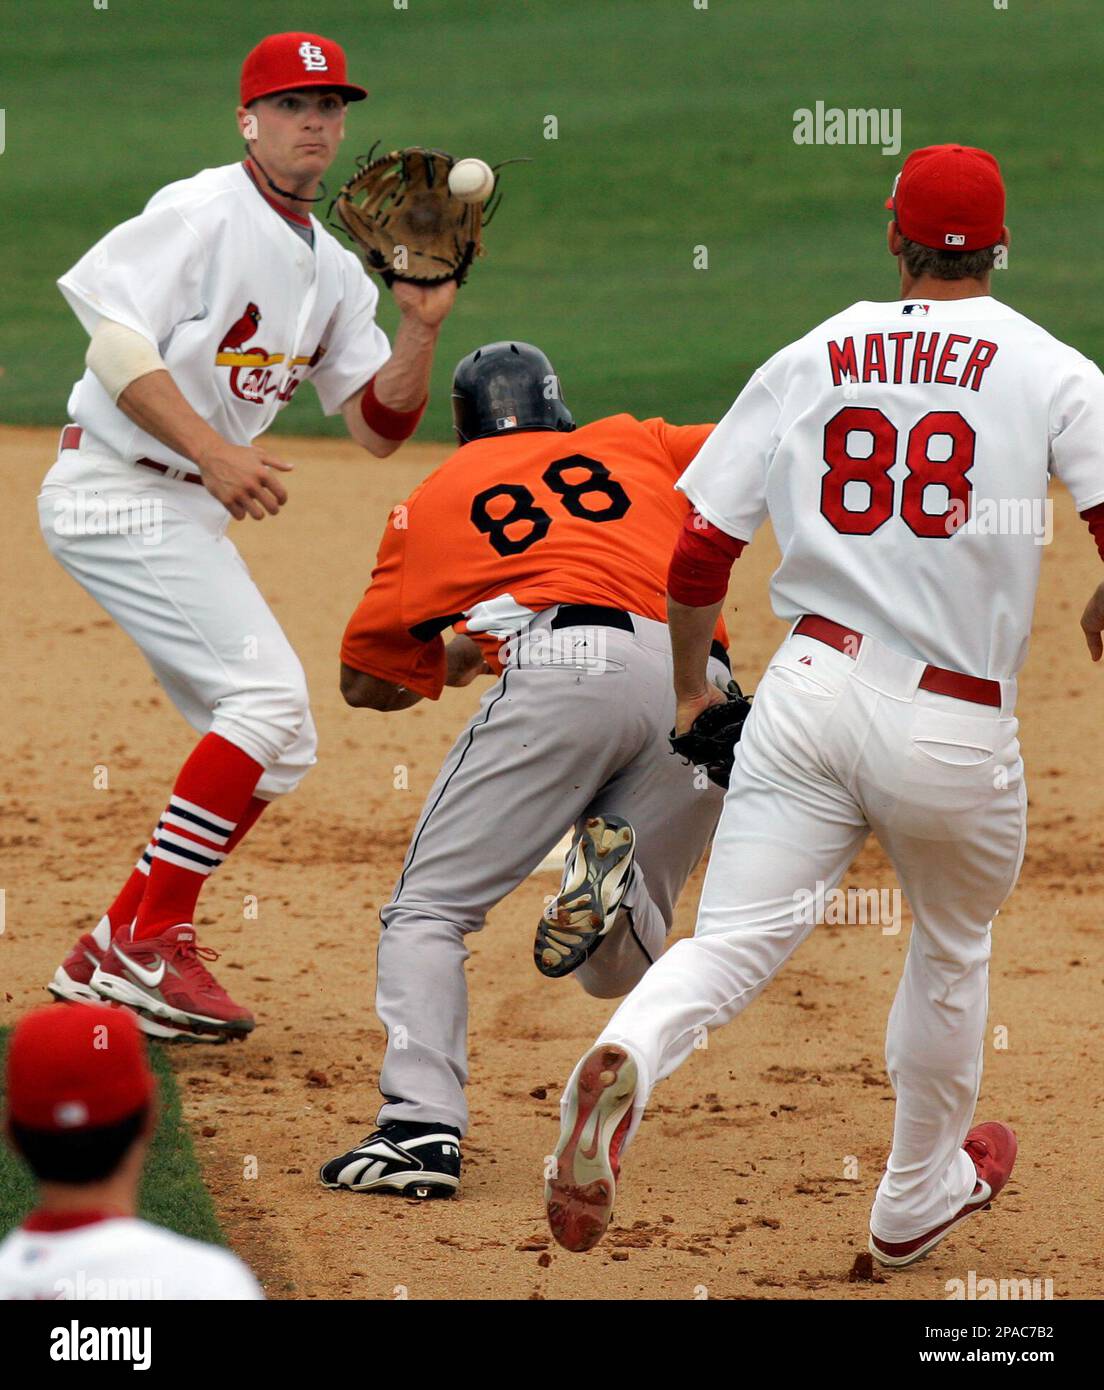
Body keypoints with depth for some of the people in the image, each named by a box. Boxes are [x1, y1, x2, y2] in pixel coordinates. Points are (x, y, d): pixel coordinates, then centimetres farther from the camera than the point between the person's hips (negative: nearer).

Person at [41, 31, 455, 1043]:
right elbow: (113, 335, -19)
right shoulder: (203, 215, -10)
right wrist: (213, 450, -25)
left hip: (188, 510, 9)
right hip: (118, 491, -9)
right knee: (268, 695, -20)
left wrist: (421, 327, -4)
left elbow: (379, 426, 13)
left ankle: (107, 960, 10)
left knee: (278, 749, 7)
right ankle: (151, 946, -17)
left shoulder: (331, 268, 14)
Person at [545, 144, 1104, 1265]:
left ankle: (625, 1059, -38)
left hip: (812, 686, 1)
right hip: (959, 729, -1)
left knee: (733, 944, -5)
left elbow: (696, 554, 7)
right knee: (950, 951, 23)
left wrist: (690, 686, 25)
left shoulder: (808, 362, 8)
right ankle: (919, 1197, 39)